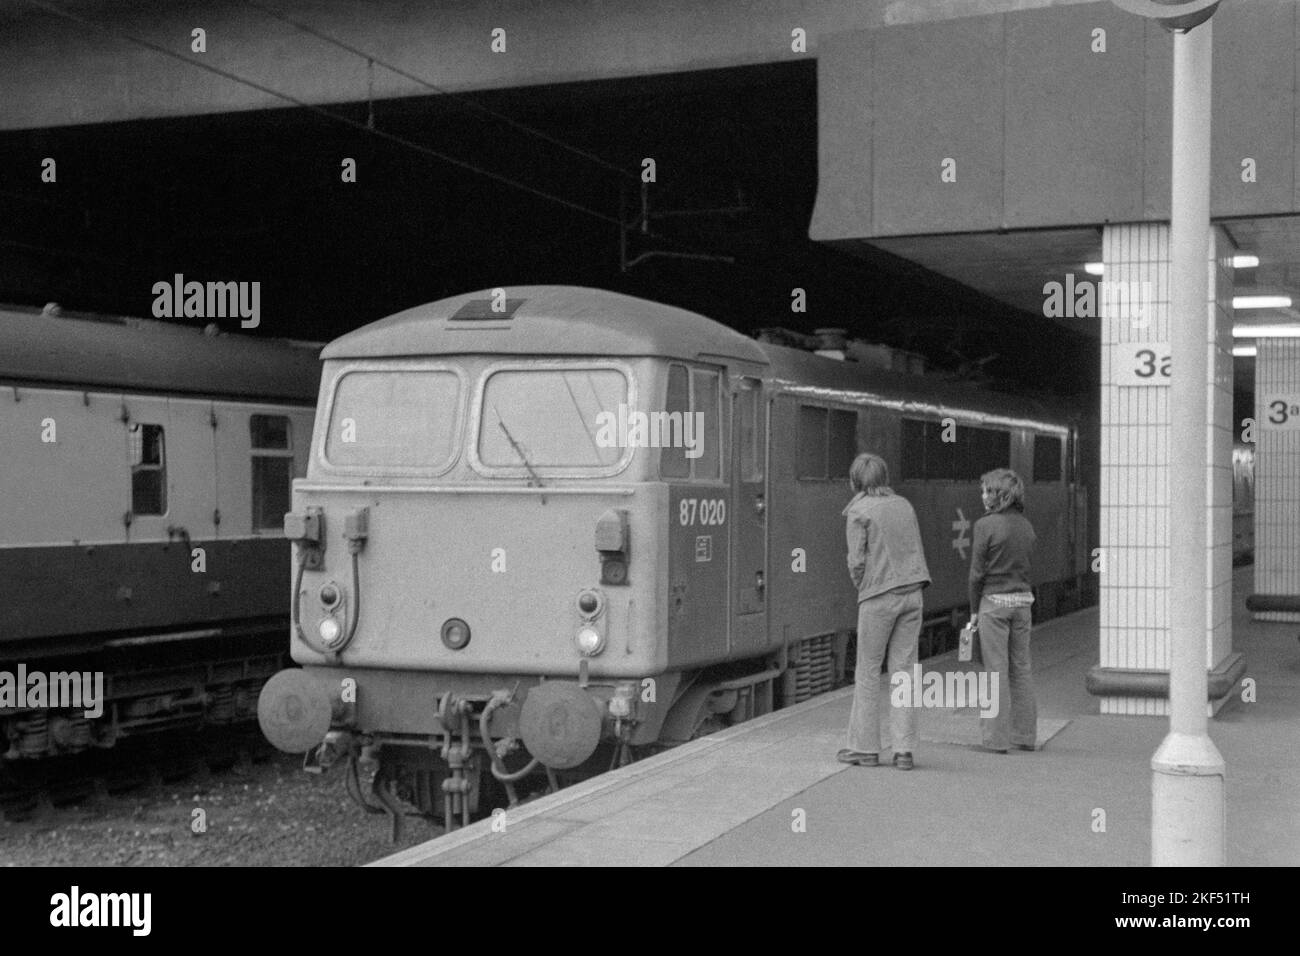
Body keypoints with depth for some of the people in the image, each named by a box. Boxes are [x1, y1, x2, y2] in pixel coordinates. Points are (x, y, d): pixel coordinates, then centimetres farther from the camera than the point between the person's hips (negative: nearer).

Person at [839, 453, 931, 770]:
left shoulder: (859, 511, -6)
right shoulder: (904, 505, 12)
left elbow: (857, 562, -10)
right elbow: (918, 551, 13)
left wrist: (862, 589, 6)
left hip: (879, 596, -5)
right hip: (912, 593, 5)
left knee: (868, 672, 4)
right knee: (904, 670, 5)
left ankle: (865, 747, 8)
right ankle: (904, 750, 4)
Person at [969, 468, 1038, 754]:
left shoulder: (985, 525, -11)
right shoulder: (1026, 526, 6)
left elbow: (977, 572, -10)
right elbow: (1027, 565, 9)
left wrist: (974, 609, 0)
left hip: (994, 601, -5)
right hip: (1023, 600, 6)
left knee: (996, 670, 0)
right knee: (1021, 668, 12)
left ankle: (997, 738, 3)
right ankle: (1026, 735, 18)